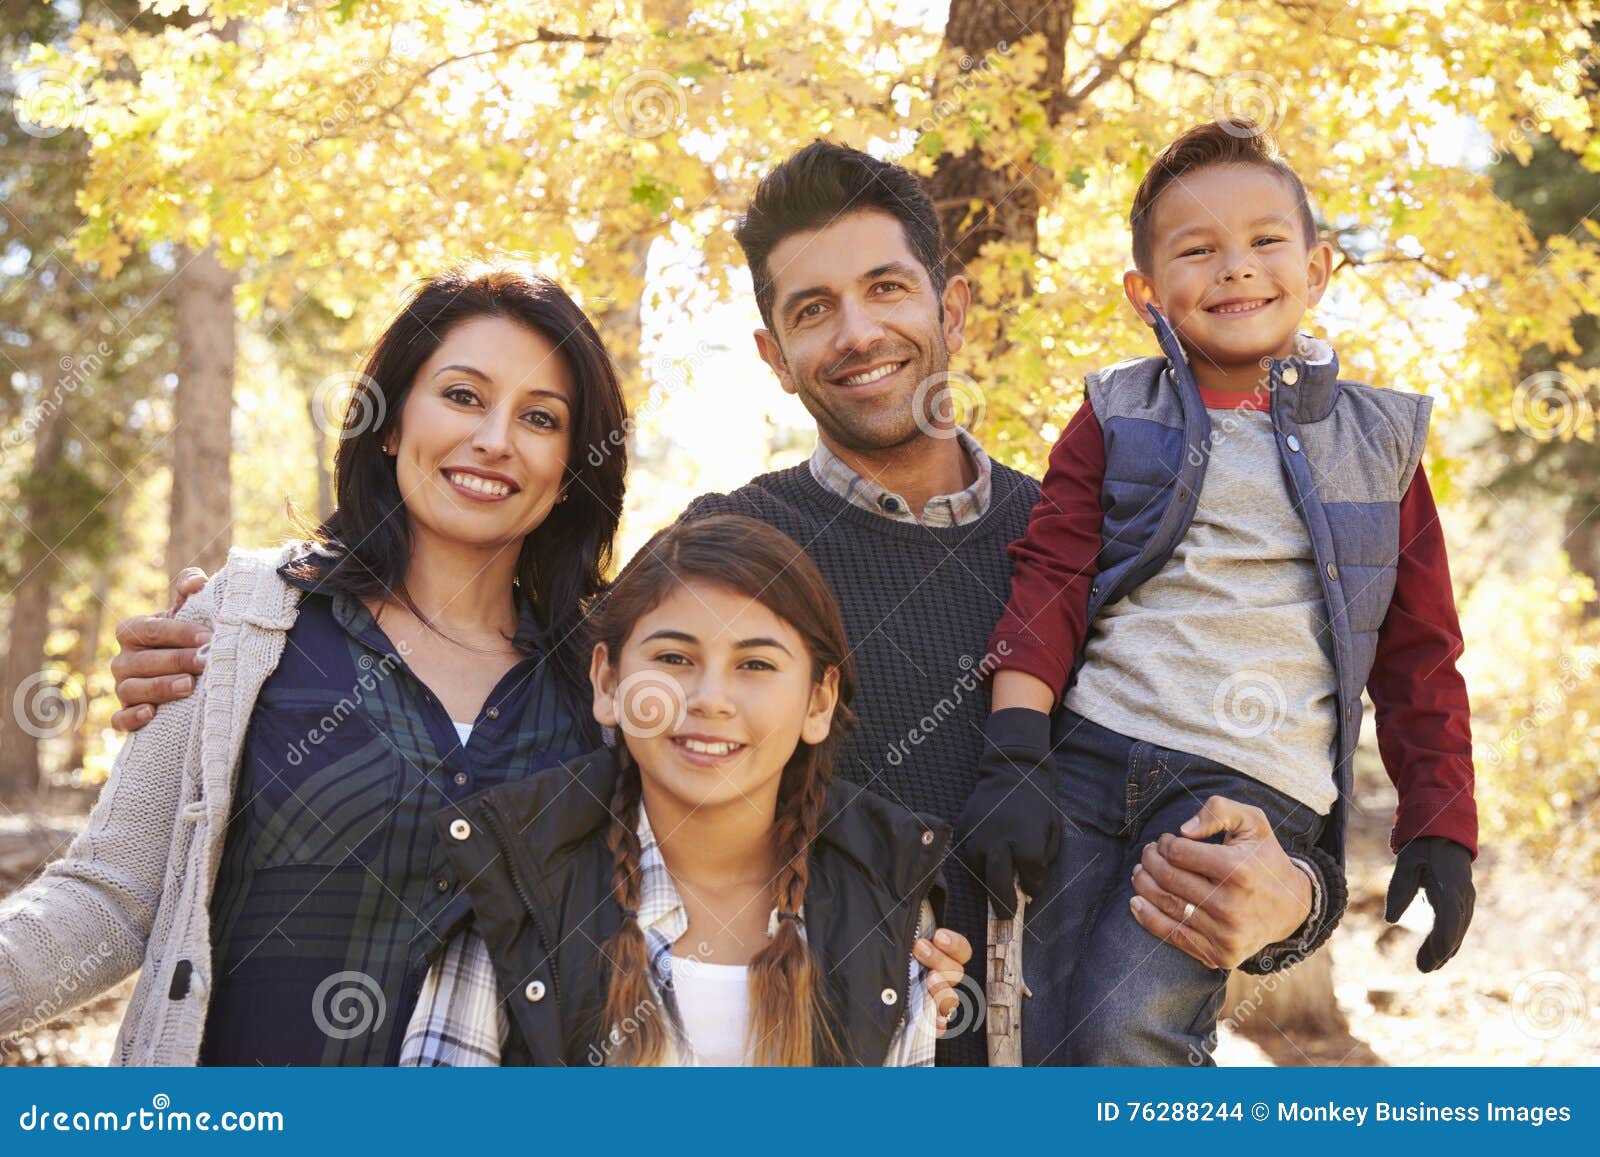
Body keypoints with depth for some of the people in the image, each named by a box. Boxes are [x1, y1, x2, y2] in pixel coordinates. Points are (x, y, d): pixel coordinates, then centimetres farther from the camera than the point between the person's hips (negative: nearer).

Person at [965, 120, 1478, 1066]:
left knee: (1126, 1032, -21)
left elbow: (1420, 659, 15)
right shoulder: (1116, 420, 11)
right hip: (1089, 749, 2)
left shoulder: (1379, 445, 12)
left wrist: (1442, 832, 9)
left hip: (1253, 778, -1)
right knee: (1047, 1045, -6)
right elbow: (1048, 582, 4)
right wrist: (1013, 760, -8)